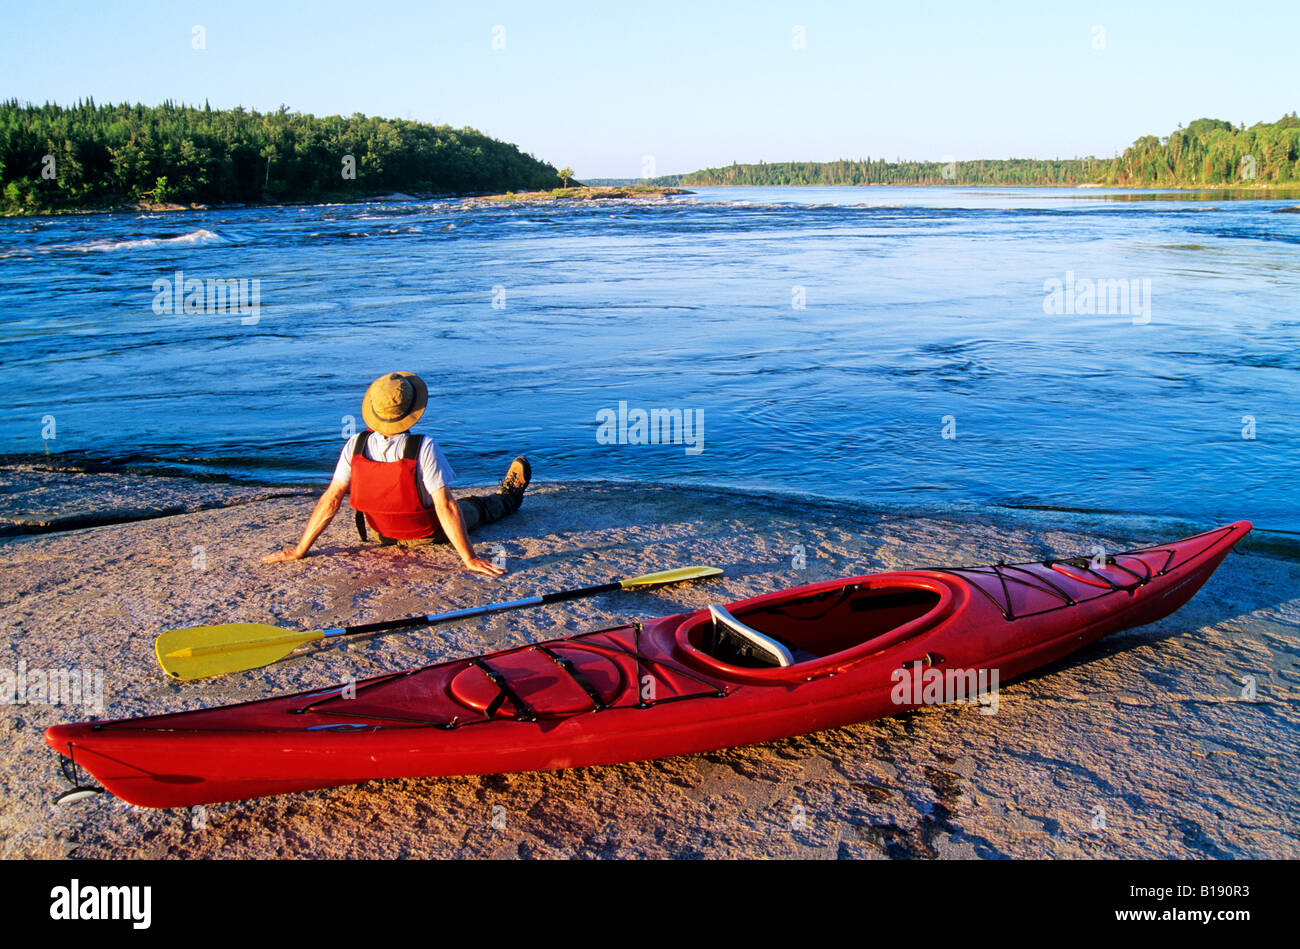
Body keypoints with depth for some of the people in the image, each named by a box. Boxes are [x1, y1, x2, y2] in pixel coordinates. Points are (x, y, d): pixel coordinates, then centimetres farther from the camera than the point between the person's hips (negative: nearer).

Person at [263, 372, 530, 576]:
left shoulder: (355, 445, -21)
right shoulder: (424, 448, -33)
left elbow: (331, 500, -18)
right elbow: (446, 508, -32)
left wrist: (299, 550, -11)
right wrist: (469, 558, -27)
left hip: (379, 534, 3)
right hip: (428, 535, -2)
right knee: (477, 508, 27)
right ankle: (509, 496, 56)